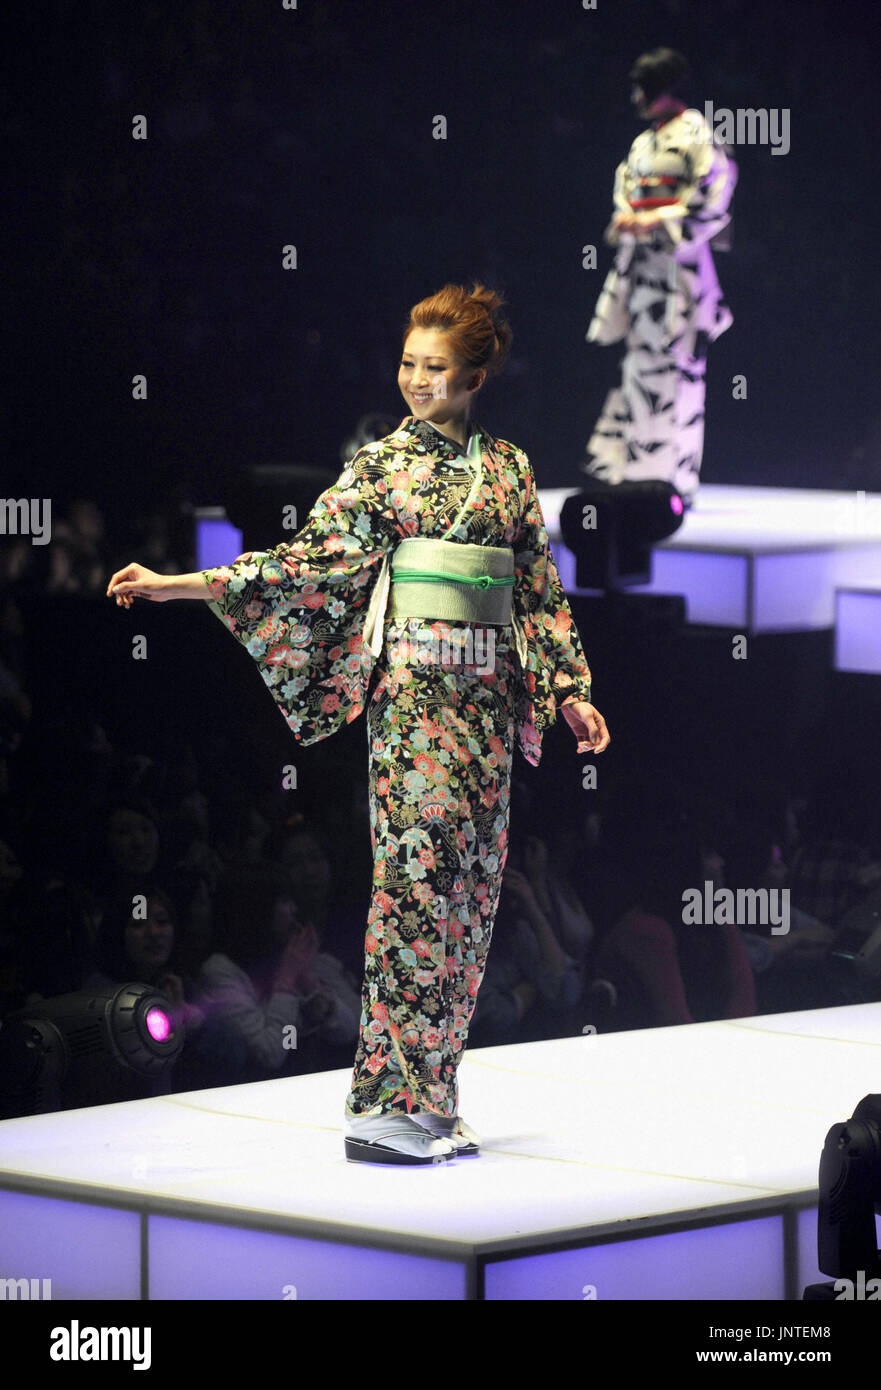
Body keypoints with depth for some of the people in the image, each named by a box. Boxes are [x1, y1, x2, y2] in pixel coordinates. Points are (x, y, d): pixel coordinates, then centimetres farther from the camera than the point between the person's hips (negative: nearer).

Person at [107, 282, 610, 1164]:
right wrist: (180, 585, -13)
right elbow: (309, 557, -4)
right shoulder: (382, 465, 2)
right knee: (419, 871, -12)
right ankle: (388, 1103, -13)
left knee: (471, 880, 3)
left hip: (488, 695, 5)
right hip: (413, 689, -5)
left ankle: (431, 1097, 7)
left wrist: (570, 690, 9)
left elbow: (538, 589, 14)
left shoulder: (508, 468, 12)